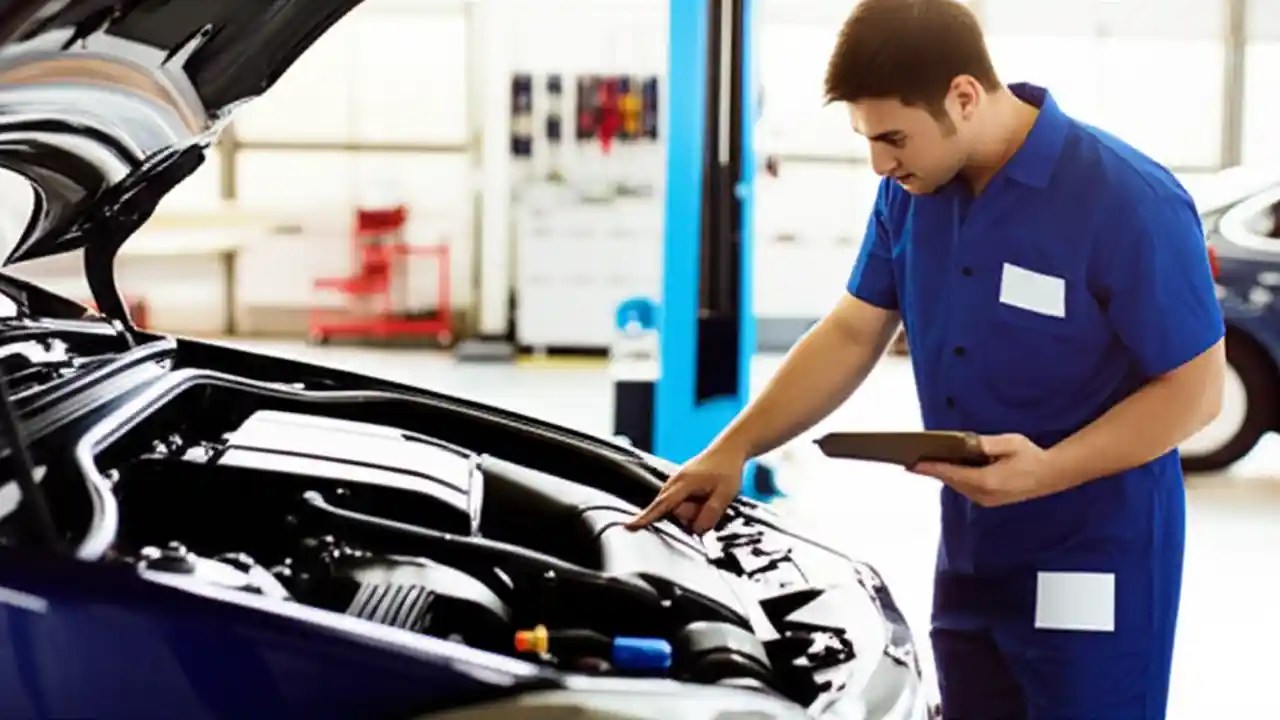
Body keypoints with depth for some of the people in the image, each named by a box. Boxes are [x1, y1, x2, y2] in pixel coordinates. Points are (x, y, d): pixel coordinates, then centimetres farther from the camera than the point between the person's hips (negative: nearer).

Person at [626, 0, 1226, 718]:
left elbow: (1196, 390, -16)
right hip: (970, 558, 7)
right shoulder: (911, 192, 1)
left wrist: (1049, 471, -27)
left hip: (1094, 568, -6)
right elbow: (851, 336, 11)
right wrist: (734, 448, 4)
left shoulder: (1130, 204, -20)